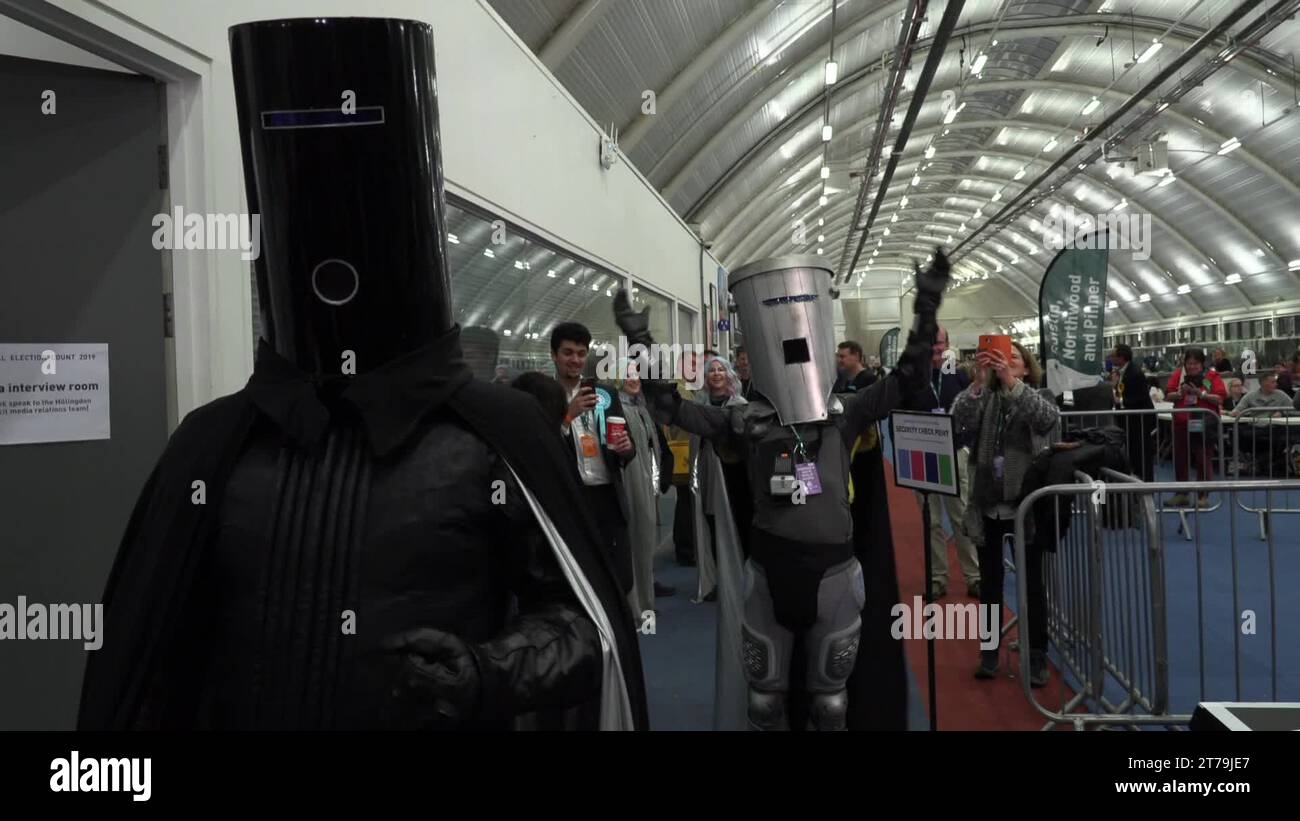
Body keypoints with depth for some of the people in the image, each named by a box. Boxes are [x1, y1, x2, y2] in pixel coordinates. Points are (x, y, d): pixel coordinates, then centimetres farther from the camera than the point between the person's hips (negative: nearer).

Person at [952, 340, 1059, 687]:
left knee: (1033, 583, 5)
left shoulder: (1042, 397, 1)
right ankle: (989, 652, 23)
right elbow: (960, 421, -15)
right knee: (990, 582, 11)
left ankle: (1037, 658, 15)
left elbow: (1047, 417, -23)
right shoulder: (983, 397, 6)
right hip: (988, 504, 2)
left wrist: (1011, 382, -35)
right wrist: (979, 381, -29)